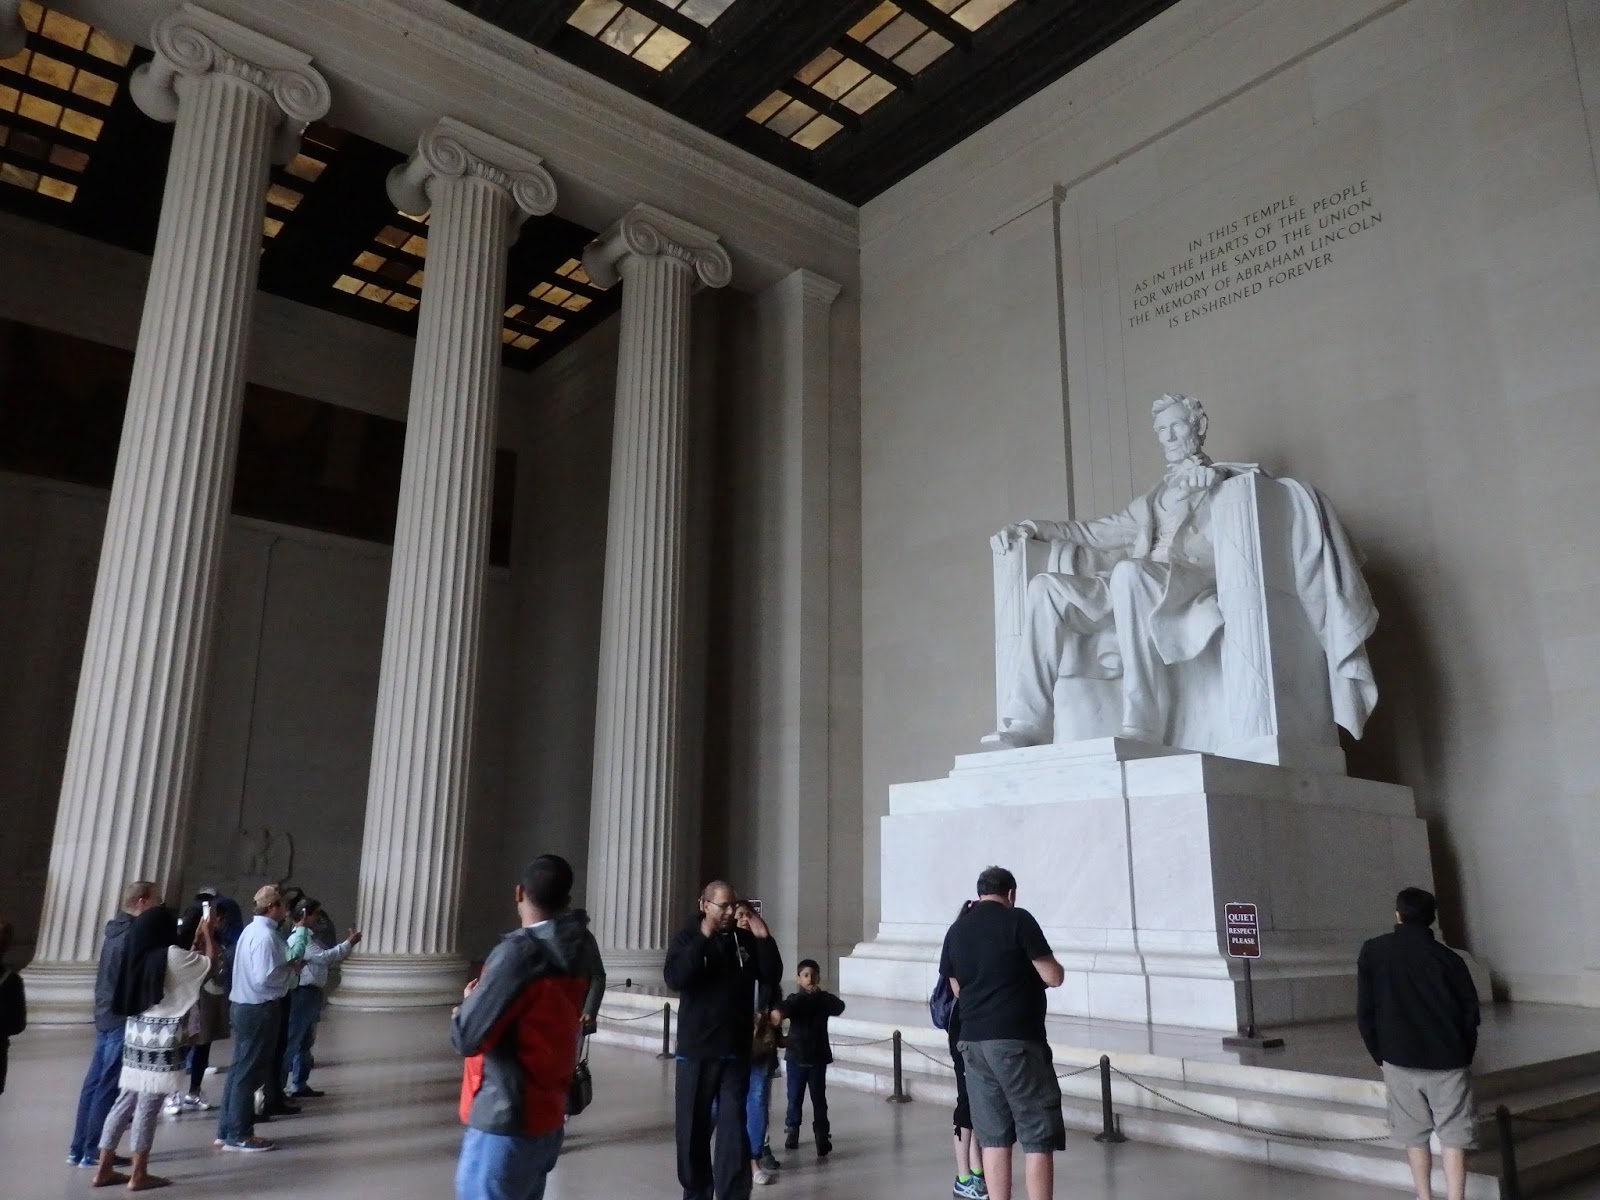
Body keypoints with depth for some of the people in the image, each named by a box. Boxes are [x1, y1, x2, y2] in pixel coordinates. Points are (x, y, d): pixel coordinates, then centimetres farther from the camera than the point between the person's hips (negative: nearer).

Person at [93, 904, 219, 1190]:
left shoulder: (139, 955, 8)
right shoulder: (172, 954, -14)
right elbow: (210, 962, 0)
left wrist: (196, 942, 25)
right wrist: (208, 934, 13)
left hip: (137, 1033, 8)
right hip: (162, 1038, -8)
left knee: (127, 1101, 15)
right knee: (148, 1106, 0)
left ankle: (104, 1169, 21)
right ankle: (138, 1175, 8)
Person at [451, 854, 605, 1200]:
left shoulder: (519, 953, -20)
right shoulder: (583, 948, 1)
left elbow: (466, 1037, -17)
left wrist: (469, 1001, 1)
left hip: (504, 1123, -8)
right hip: (547, 1117, 8)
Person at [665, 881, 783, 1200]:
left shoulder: (746, 939, 4)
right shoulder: (687, 937, -3)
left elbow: (772, 978, 1)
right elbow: (674, 979, -18)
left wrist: (765, 939, -12)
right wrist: (703, 938, -25)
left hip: (736, 1050, 1)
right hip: (696, 1050, -1)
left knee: (733, 1125, -2)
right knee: (693, 1125, 9)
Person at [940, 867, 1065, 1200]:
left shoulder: (956, 930, 10)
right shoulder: (1018, 920, -7)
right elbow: (1053, 977, -8)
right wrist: (1033, 973, 13)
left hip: (973, 1042, 6)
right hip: (1017, 1041, -5)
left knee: (993, 1138, 11)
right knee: (1038, 1138, 2)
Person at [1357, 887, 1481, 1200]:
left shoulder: (1373, 952, -1)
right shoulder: (1448, 957, -1)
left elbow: (1365, 1012, 0)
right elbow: (1470, 1013, 0)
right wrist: (1462, 1056, 13)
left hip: (1400, 1060, 0)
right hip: (1448, 1060, 0)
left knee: (1414, 1136, 14)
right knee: (1453, 1138, 4)